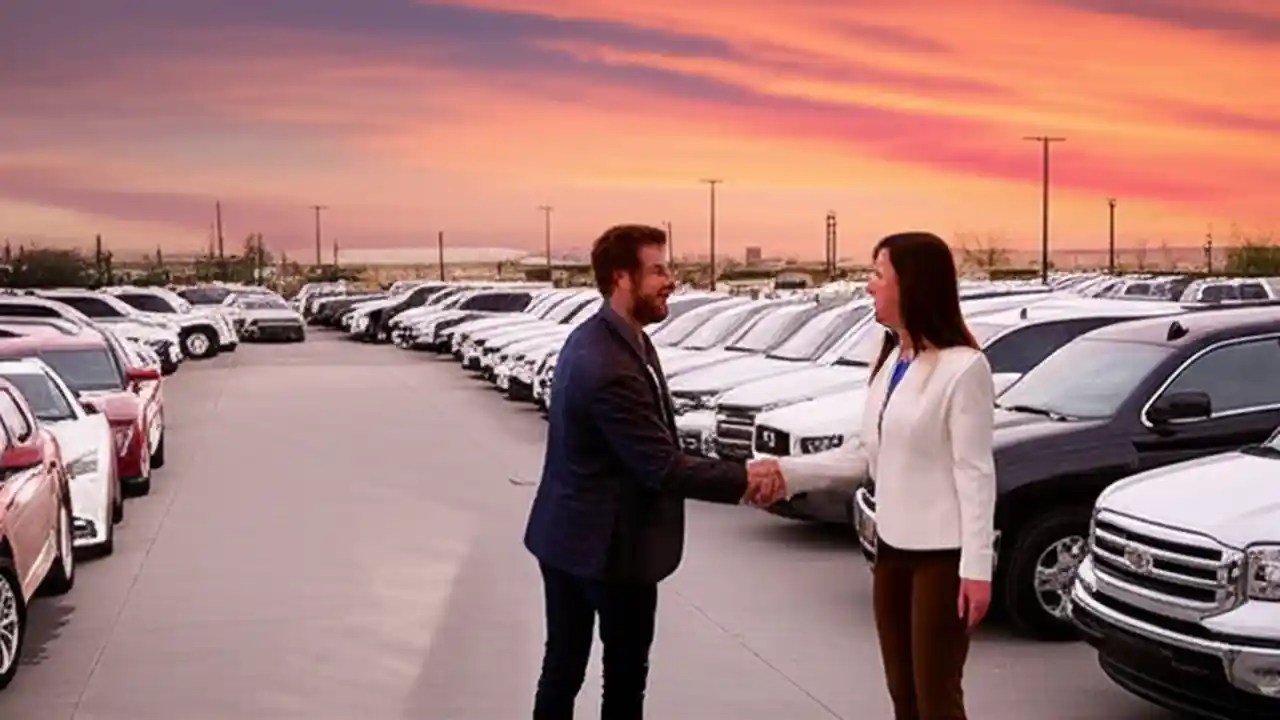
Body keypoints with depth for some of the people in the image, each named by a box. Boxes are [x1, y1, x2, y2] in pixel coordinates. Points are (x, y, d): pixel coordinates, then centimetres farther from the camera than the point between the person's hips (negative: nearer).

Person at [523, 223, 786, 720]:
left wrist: (735, 476, 0)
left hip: (569, 534, 9)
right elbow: (660, 466, -26)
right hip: (609, 544, -9)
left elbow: (649, 448, 8)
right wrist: (743, 480, -17)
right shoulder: (609, 366, -28)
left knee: (564, 665, 17)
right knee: (624, 673, 8)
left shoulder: (598, 338, 5)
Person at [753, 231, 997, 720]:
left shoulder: (962, 368, -16)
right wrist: (788, 472, 1)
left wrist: (977, 567, -20)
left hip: (943, 554, -8)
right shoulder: (890, 362, 10)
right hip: (892, 547, 8)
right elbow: (864, 454, 10)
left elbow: (975, 473, -17)